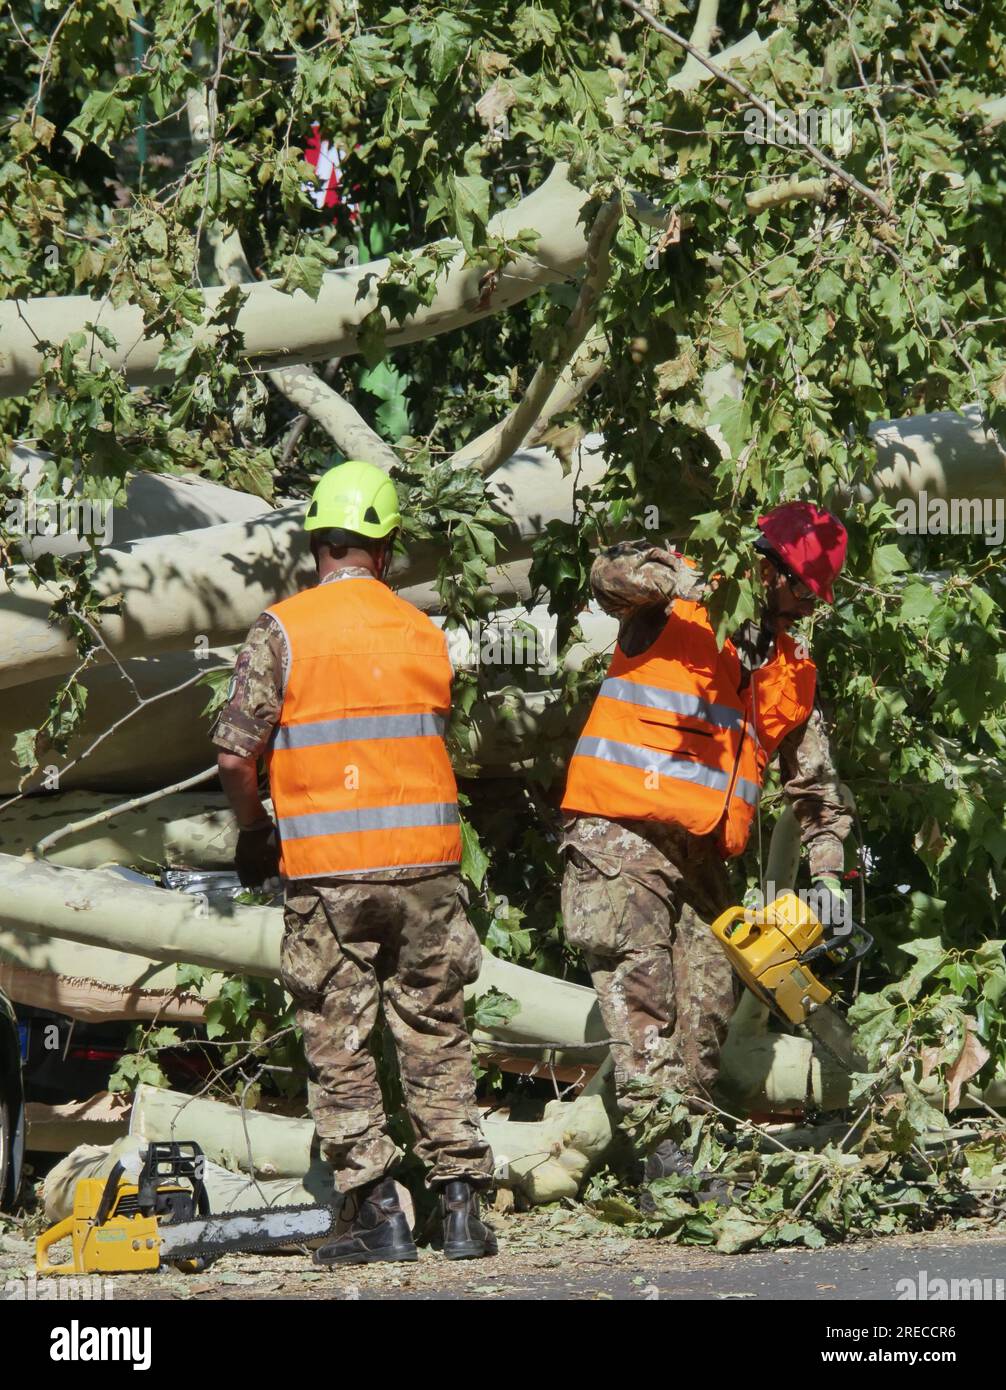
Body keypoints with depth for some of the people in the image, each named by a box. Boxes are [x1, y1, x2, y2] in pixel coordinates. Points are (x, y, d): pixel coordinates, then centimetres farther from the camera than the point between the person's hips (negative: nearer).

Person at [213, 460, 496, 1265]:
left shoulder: (284, 630, -5)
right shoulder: (424, 633, 6)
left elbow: (237, 753, -10)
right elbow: (435, 742, 10)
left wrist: (254, 831, 8)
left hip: (325, 871, -3)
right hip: (425, 864, 3)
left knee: (339, 1047, 3)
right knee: (437, 1038, 10)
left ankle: (378, 1214, -1)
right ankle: (461, 1207, 7)